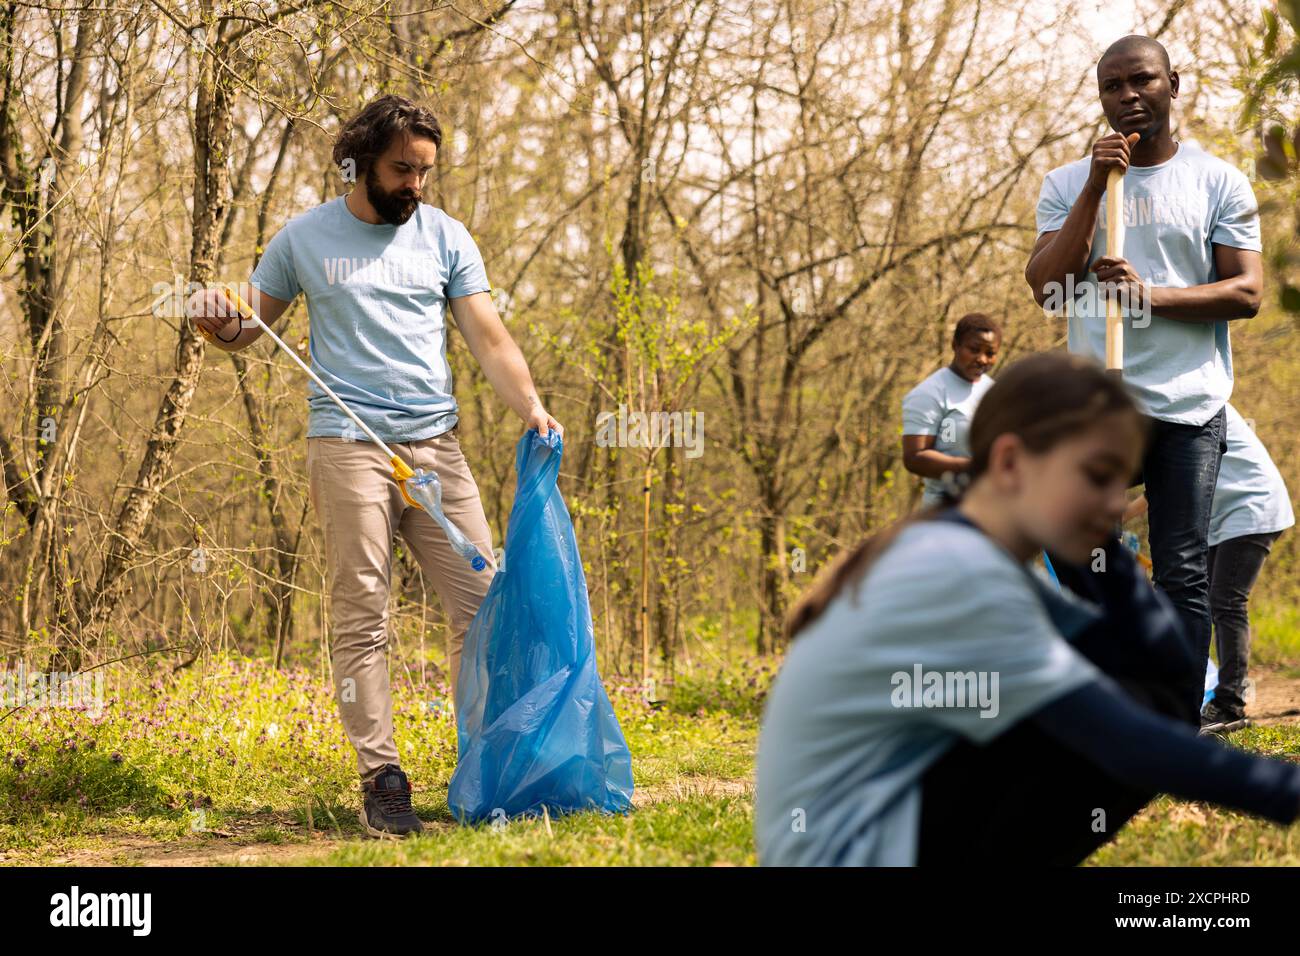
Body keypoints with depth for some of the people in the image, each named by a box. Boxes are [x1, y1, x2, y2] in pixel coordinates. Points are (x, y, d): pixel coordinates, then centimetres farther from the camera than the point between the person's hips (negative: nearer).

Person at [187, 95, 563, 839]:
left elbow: (490, 337, 3)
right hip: (349, 445, -2)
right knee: (363, 617, -4)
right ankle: (381, 779, 0)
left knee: (484, 601, -1)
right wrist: (219, 326, -11)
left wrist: (530, 405, -13)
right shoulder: (306, 238, 6)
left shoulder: (444, 237, 8)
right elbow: (249, 332, 13)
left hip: (436, 443, 2)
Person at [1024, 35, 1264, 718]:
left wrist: (1149, 295, -17)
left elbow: (1248, 292, -2)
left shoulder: (1218, 182, 6)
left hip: (1189, 410, -2)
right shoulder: (1067, 184, 11)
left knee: (1184, 576, -3)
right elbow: (1046, 288, -1)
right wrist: (1096, 186, -8)